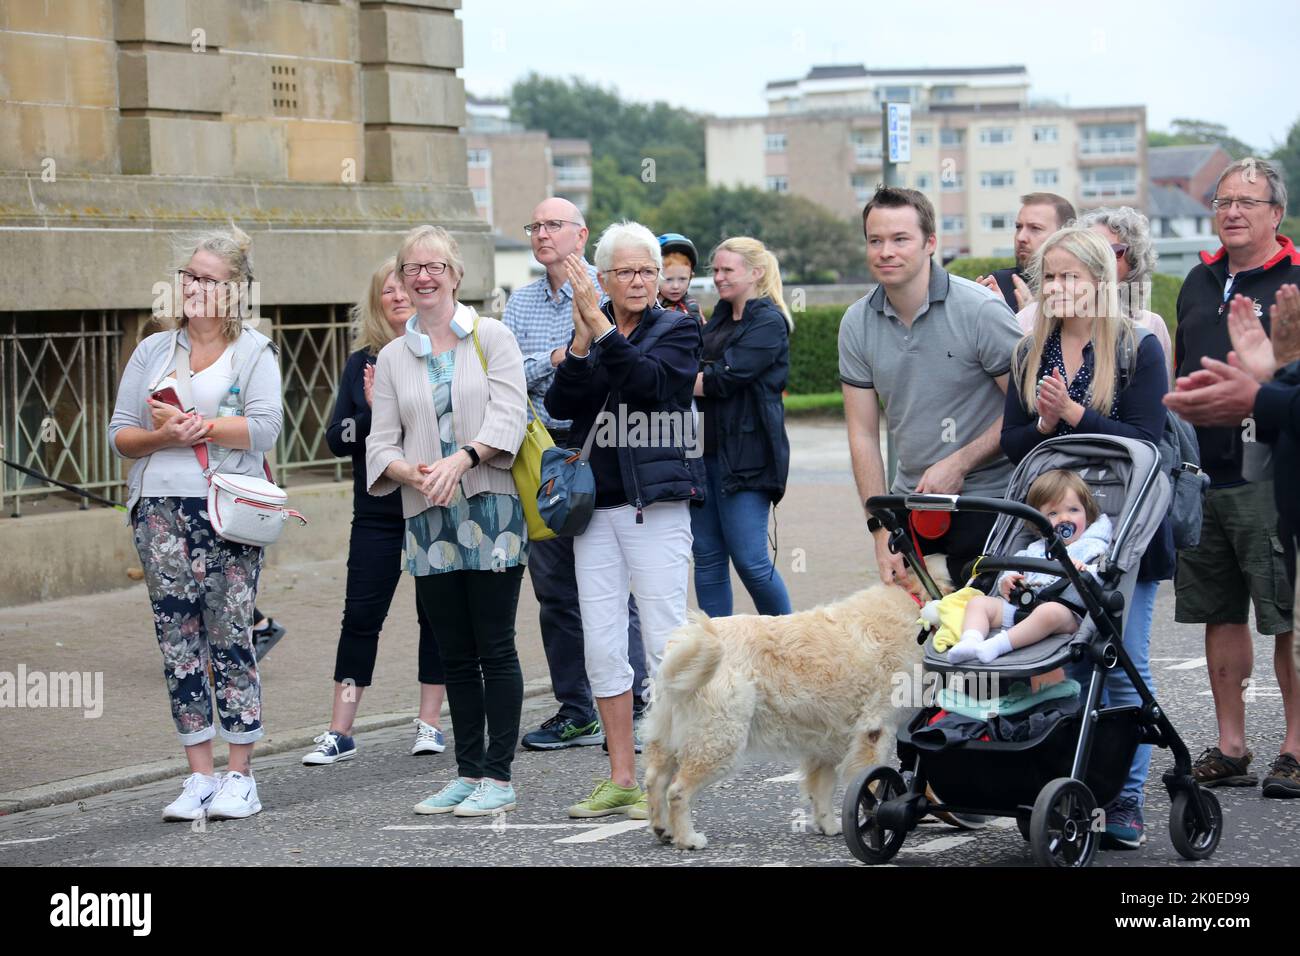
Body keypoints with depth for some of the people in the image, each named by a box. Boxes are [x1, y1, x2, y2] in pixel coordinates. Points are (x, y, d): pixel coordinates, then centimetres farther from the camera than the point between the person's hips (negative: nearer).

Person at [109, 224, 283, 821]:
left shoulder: (253, 351, 5)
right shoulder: (153, 351, 15)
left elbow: (264, 427, -9)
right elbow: (120, 433, 10)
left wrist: (195, 426, -12)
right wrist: (162, 436, -10)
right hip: (161, 508, 4)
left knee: (230, 638, -3)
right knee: (178, 642, 2)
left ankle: (239, 777, 4)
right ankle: (200, 776, 7)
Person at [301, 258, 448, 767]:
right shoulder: (362, 362, 8)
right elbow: (337, 438, 5)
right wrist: (372, 411, -13)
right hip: (378, 510, 2)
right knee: (361, 615, 0)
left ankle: (430, 721, 16)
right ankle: (340, 733, 3)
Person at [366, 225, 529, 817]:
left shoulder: (491, 338, 3)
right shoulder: (392, 358, 12)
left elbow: (507, 416, -8)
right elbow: (381, 442, 7)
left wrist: (461, 459, -23)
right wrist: (413, 472, -14)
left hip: (490, 507, -4)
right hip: (427, 518, 4)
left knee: (495, 648, -3)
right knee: (454, 653, 8)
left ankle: (499, 778, 2)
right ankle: (469, 773, 15)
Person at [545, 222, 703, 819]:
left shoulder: (677, 331, 1)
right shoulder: (587, 331, 12)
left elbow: (648, 380, -19)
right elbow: (559, 406, -2)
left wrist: (600, 325, -23)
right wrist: (580, 344, -14)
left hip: (656, 506, -5)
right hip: (595, 504, 5)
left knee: (664, 642, -5)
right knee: (602, 647, 6)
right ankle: (620, 780, 14)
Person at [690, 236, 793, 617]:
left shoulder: (769, 322, -8)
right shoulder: (721, 316, 18)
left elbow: (724, 378, -15)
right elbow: (699, 368, 15)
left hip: (746, 454, -8)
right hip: (705, 450, 8)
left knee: (749, 559, -7)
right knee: (707, 557, 7)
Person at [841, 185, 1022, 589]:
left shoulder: (980, 310, -12)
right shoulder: (857, 324, 2)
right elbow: (863, 435, 3)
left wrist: (959, 463, -16)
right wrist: (881, 529, -4)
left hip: (986, 498, -5)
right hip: (910, 500, 5)